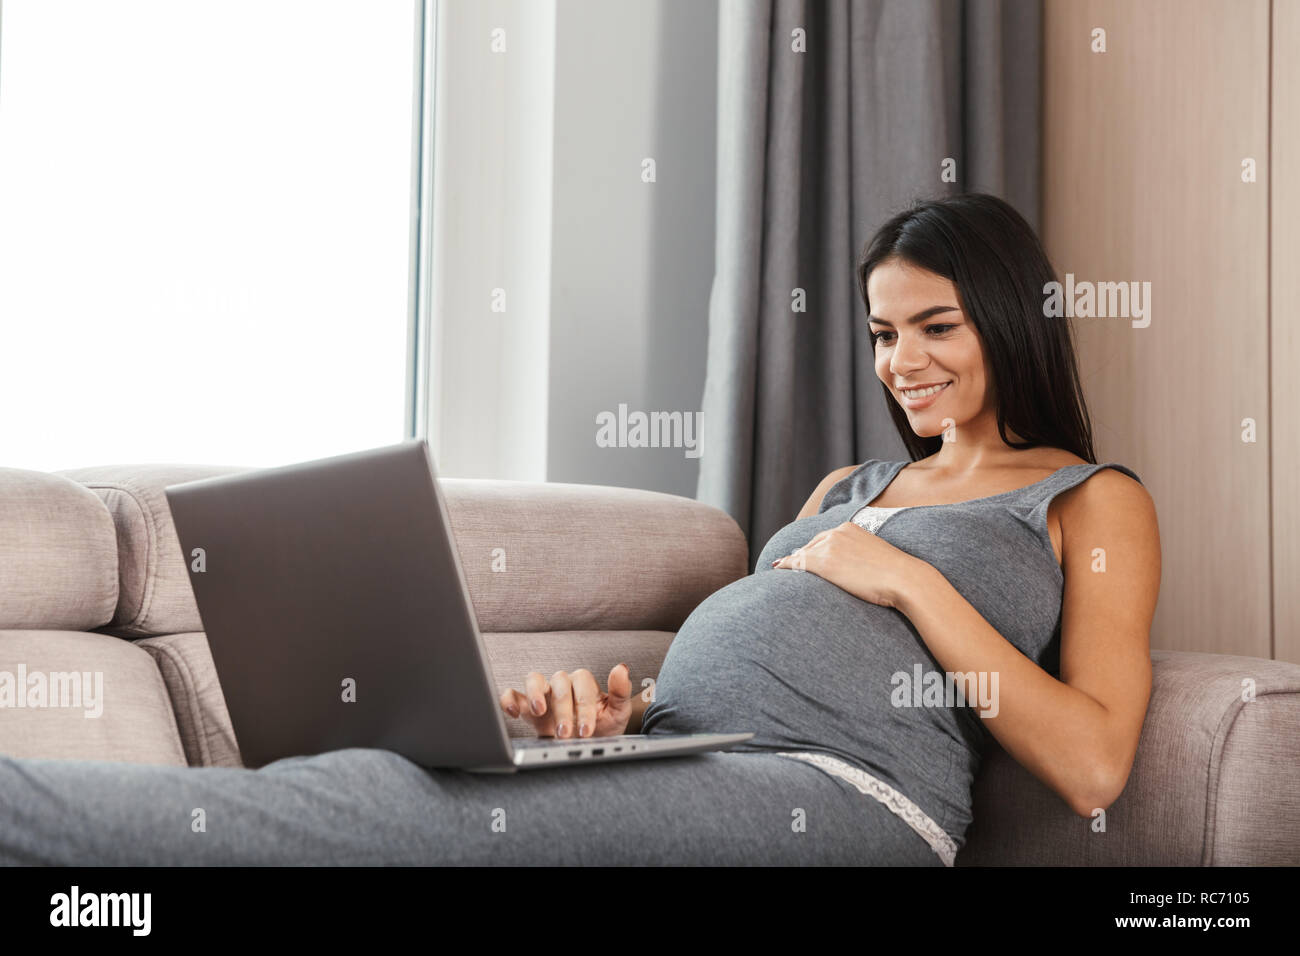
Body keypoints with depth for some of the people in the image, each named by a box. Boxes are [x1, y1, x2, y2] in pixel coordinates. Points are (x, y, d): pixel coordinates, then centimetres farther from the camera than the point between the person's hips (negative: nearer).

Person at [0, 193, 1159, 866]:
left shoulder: (1092, 501, 14)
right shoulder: (848, 487, 34)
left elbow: (1092, 770, 0)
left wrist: (908, 578, -2)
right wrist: (609, 700, 3)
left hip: (838, 794, -7)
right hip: (663, 761, 7)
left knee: (413, 807, -29)